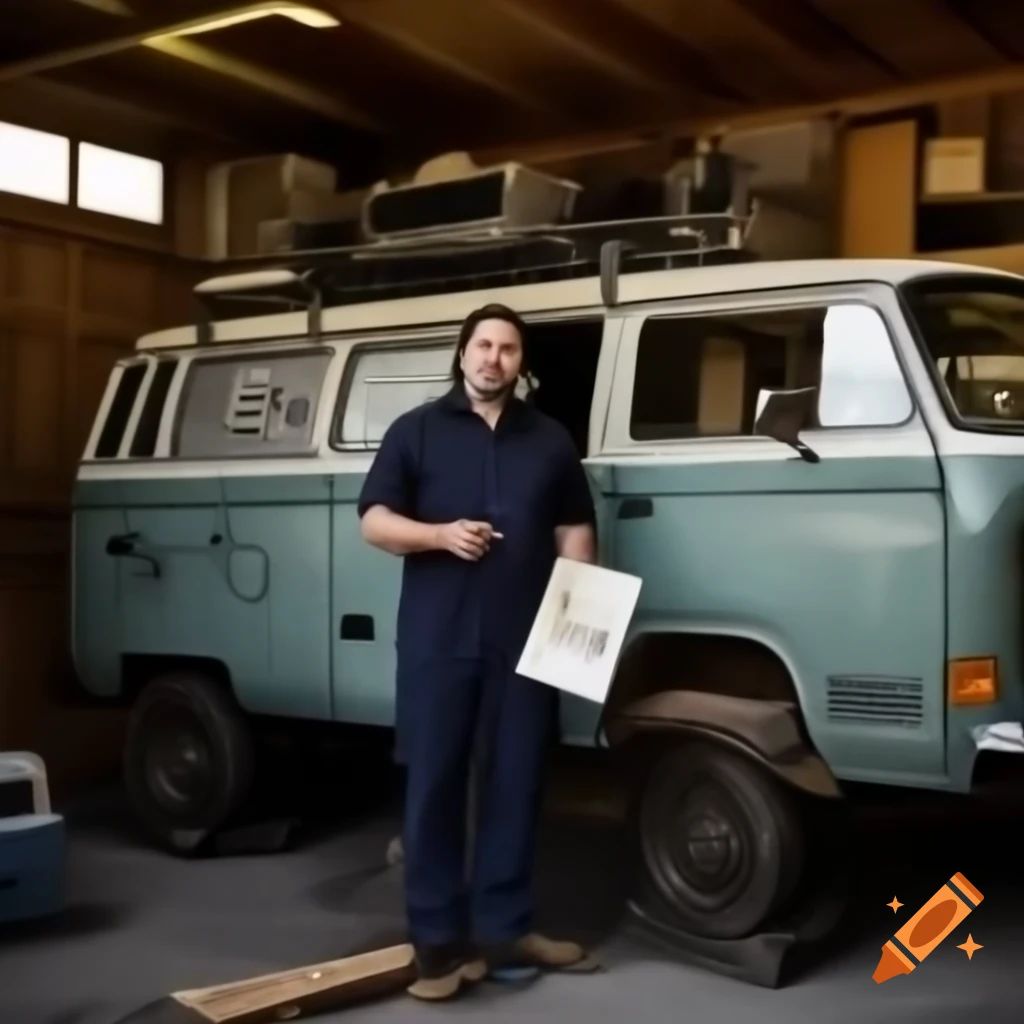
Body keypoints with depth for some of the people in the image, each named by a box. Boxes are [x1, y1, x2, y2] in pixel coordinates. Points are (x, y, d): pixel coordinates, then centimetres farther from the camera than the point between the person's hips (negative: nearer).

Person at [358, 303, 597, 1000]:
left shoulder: (550, 439, 15)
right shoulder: (417, 430, 8)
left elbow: (575, 531, 15)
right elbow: (375, 522, 3)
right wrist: (440, 535, -15)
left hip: (526, 639, 3)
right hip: (438, 639, -2)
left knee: (516, 783, 5)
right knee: (434, 783, -1)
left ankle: (505, 928, 15)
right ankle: (438, 940, 6)